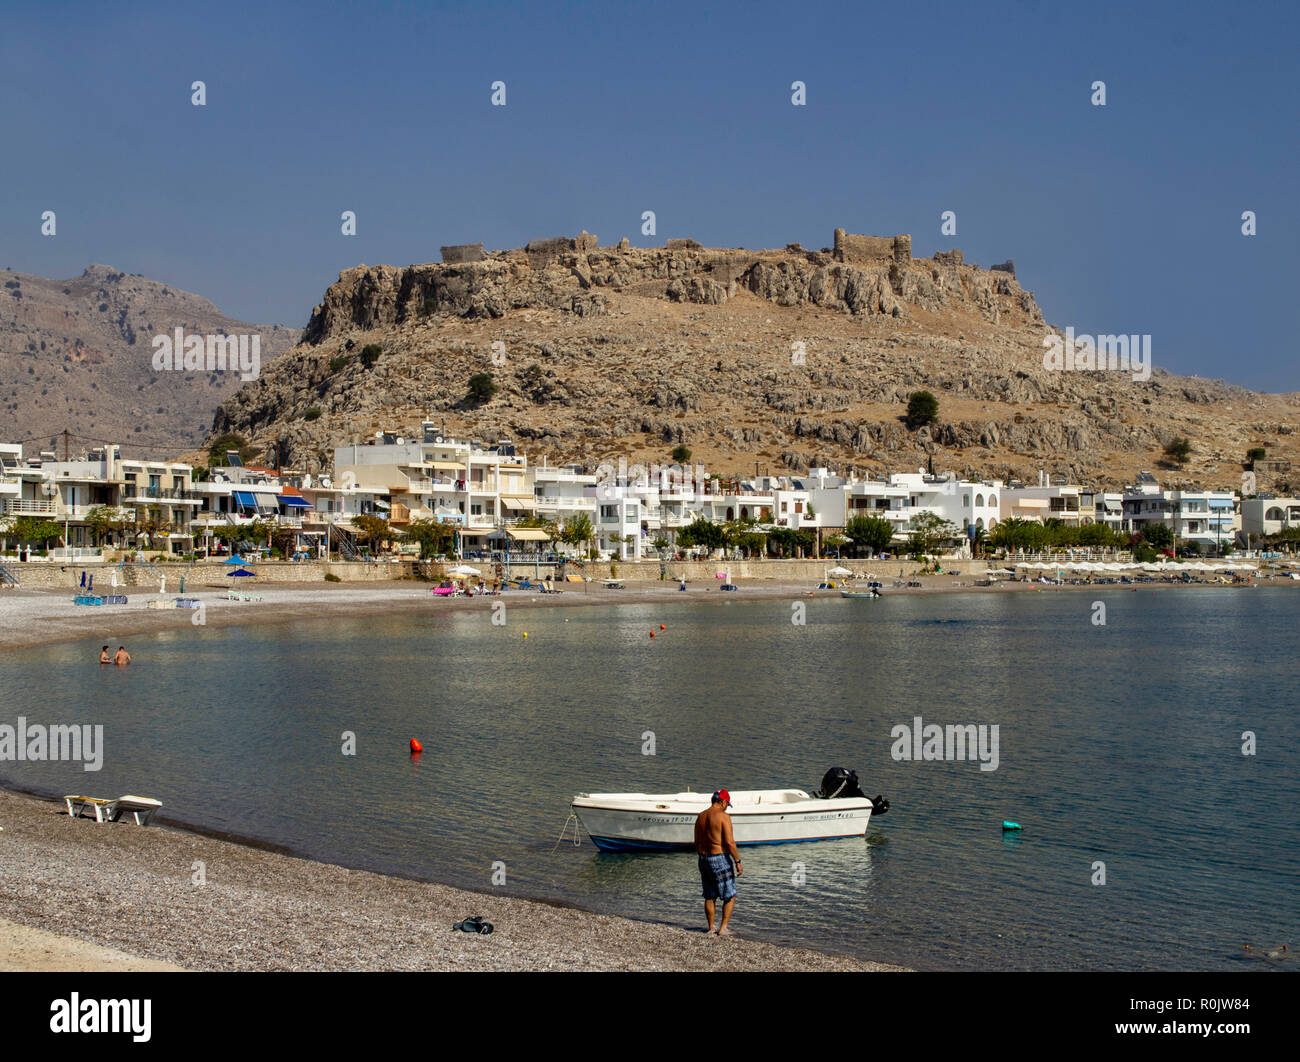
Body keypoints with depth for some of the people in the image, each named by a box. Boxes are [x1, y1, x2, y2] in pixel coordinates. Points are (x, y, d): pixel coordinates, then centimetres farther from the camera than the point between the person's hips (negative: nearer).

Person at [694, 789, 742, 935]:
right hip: (720, 859, -7)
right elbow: (729, 842, -18)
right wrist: (738, 862, -13)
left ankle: (711, 928, 20)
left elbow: (697, 843, 12)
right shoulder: (723, 816, -13)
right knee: (730, 896, 5)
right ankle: (723, 928, 0)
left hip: (703, 858, 7)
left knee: (709, 896, 16)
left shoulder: (700, 817, 7)